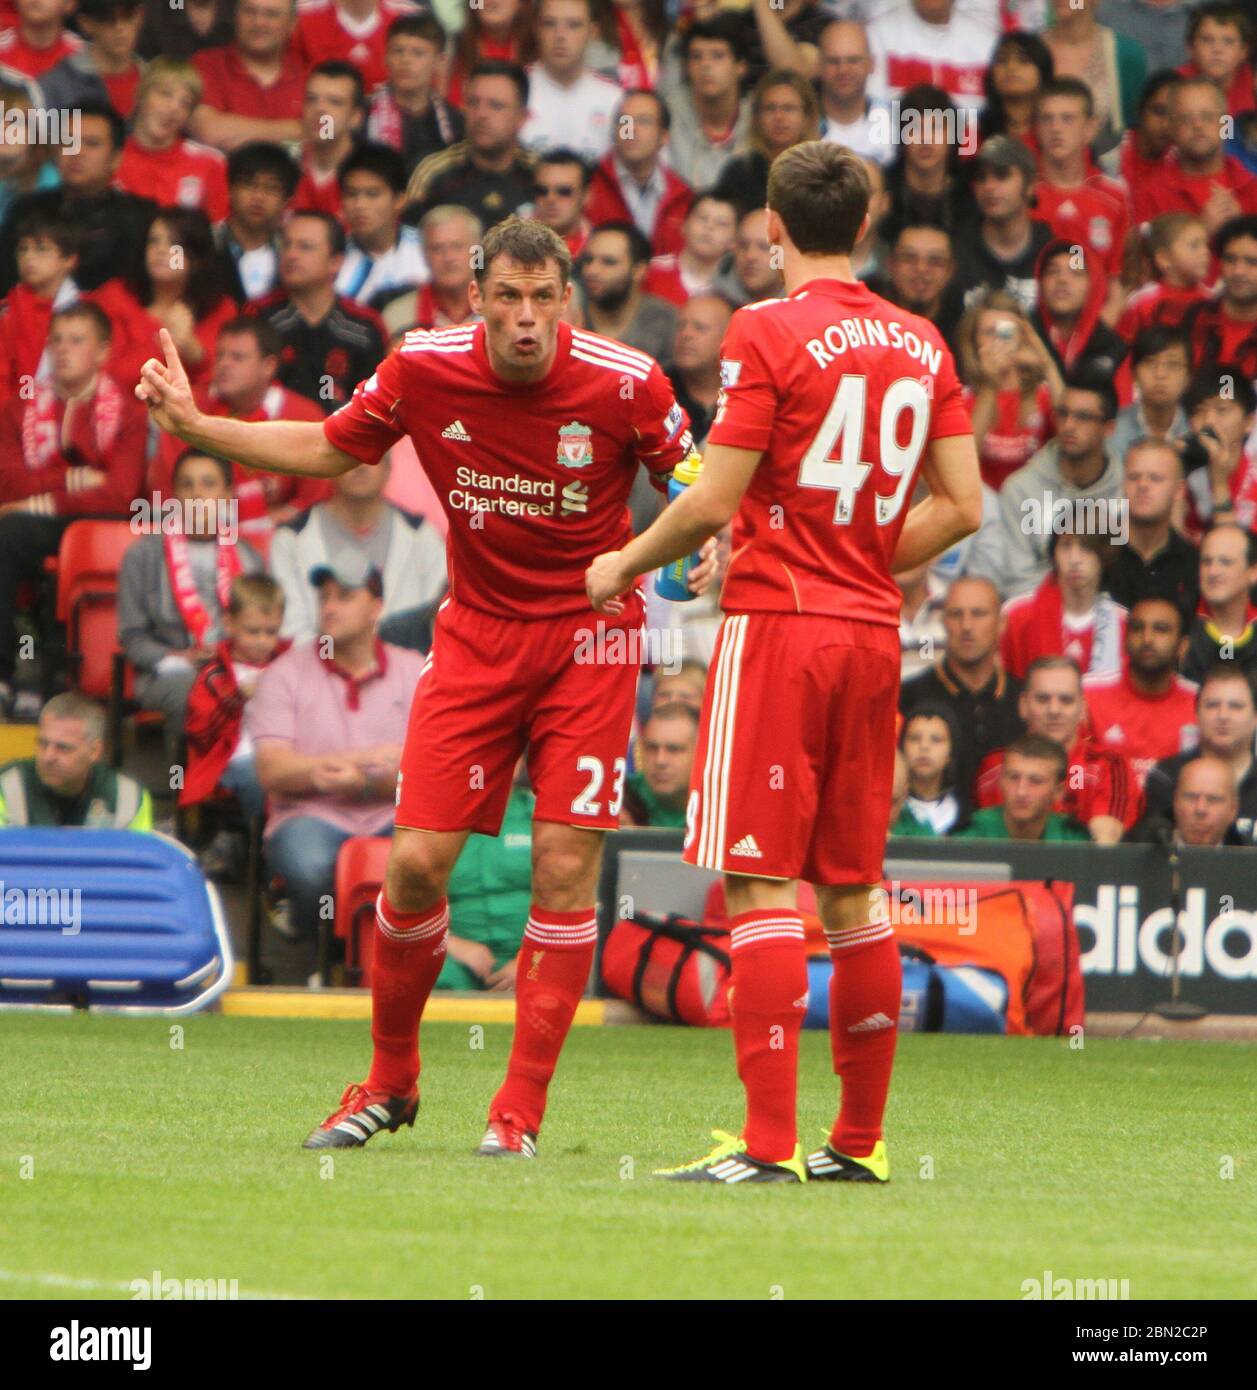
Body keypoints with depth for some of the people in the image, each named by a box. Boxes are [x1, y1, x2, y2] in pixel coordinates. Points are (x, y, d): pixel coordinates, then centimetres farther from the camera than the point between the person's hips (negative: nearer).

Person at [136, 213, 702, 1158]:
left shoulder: (626, 384, -15)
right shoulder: (423, 371, -9)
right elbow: (328, 449, 8)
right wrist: (194, 425, 0)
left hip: (589, 633, -2)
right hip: (476, 634, 2)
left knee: (565, 864, -9)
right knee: (417, 860, -4)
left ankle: (522, 1107, 1)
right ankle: (390, 1081, 17)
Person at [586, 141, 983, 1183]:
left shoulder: (769, 330, -9)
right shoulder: (921, 343, 9)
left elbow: (715, 501, -12)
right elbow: (962, 506, 9)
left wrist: (625, 565, 4)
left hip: (779, 625, -6)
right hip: (873, 631, 6)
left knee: (762, 883, -7)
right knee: (852, 890, 12)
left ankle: (770, 1143, -12)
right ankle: (859, 1140, 15)